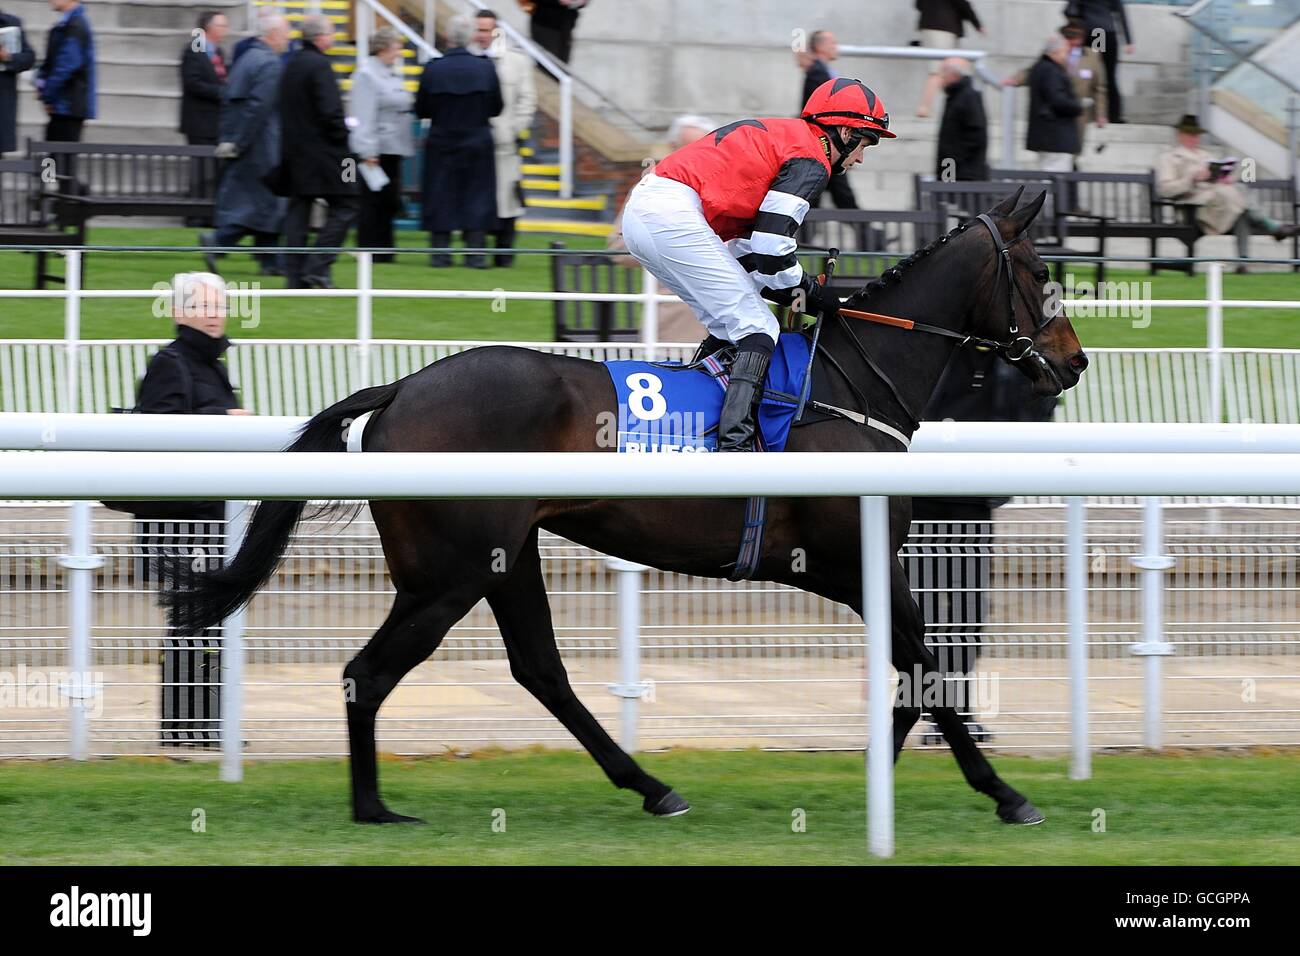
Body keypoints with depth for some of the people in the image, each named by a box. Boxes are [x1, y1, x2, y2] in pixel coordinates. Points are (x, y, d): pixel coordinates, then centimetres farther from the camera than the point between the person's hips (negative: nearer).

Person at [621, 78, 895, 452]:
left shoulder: (780, 136, 28)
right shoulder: (811, 159, -2)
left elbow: (741, 243, 25)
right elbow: (771, 245, -10)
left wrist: (797, 289, 17)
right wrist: (807, 292, 6)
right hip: (675, 214, -10)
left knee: (729, 324, 20)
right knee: (757, 328, -6)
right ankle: (735, 444, -20)